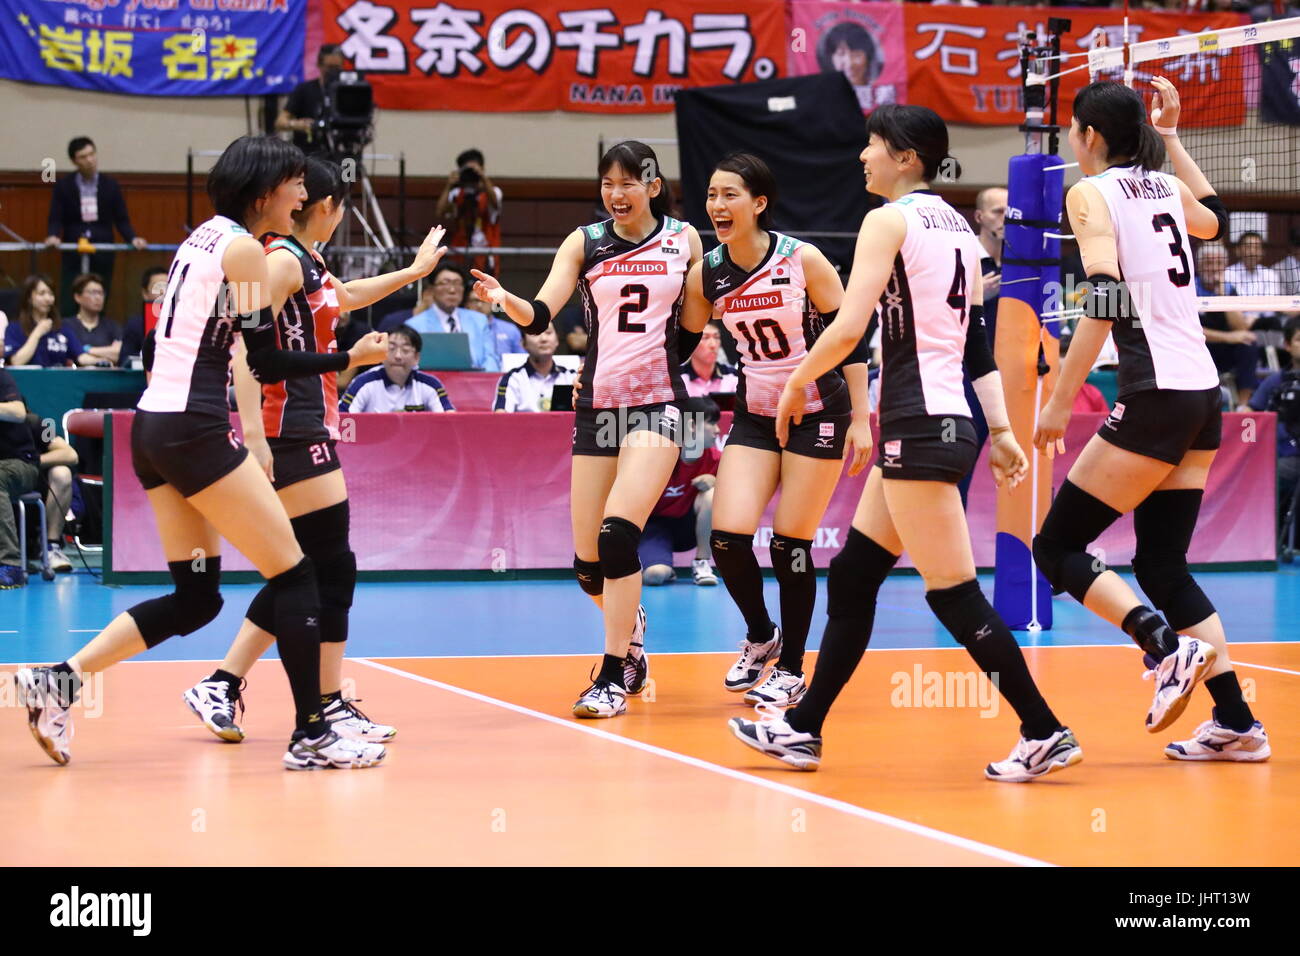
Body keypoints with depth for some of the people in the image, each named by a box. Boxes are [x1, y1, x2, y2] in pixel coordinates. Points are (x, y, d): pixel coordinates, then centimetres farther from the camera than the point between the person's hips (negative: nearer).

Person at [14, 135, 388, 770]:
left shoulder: (206, 236, 17)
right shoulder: (245, 249, -9)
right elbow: (268, 359, -10)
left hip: (153, 426, 9)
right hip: (192, 430, -9)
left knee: (195, 598, 11)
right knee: (295, 576, -2)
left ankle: (57, 681, 5)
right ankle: (311, 736, 0)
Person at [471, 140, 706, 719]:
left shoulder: (684, 240, 4)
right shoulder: (584, 243, 5)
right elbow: (540, 315, -8)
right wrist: (504, 300, -27)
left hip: (656, 404, -3)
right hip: (596, 406, 3)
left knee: (617, 534, -21)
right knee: (587, 562, 3)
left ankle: (613, 678, -13)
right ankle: (632, 637, 34)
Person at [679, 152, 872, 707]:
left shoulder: (803, 260, -14)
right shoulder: (706, 275, -3)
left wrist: (860, 418, -9)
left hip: (818, 413, -4)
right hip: (755, 416, 4)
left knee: (791, 545, -3)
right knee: (727, 539, -10)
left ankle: (791, 669, 15)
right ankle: (760, 636, 18)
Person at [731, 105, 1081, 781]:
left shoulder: (890, 220, -9)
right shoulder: (957, 227, 16)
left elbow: (848, 327, -16)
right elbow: (978, 344, 15)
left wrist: (797, 384, -1)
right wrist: (1000, 430, 13)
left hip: (918, 423, -10)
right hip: (950, 421, 10)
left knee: (953, 594, -7)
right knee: (851, 577, 14)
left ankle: (1045, 734, -6)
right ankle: (803, 730, 19)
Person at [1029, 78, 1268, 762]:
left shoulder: (1091, 193, -5)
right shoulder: (1165, 186, 15)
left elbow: (1103, 301, -17)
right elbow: (1213, 219, 40)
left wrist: (1060, 403, -15)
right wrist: (1170, 138, 39)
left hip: (1156, 397, -8)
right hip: (1203, 395, 8)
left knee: (1057, 547, -1)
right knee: (1162, 564, 12)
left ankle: (1167, 646, -19)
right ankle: (1236, 724, 6)